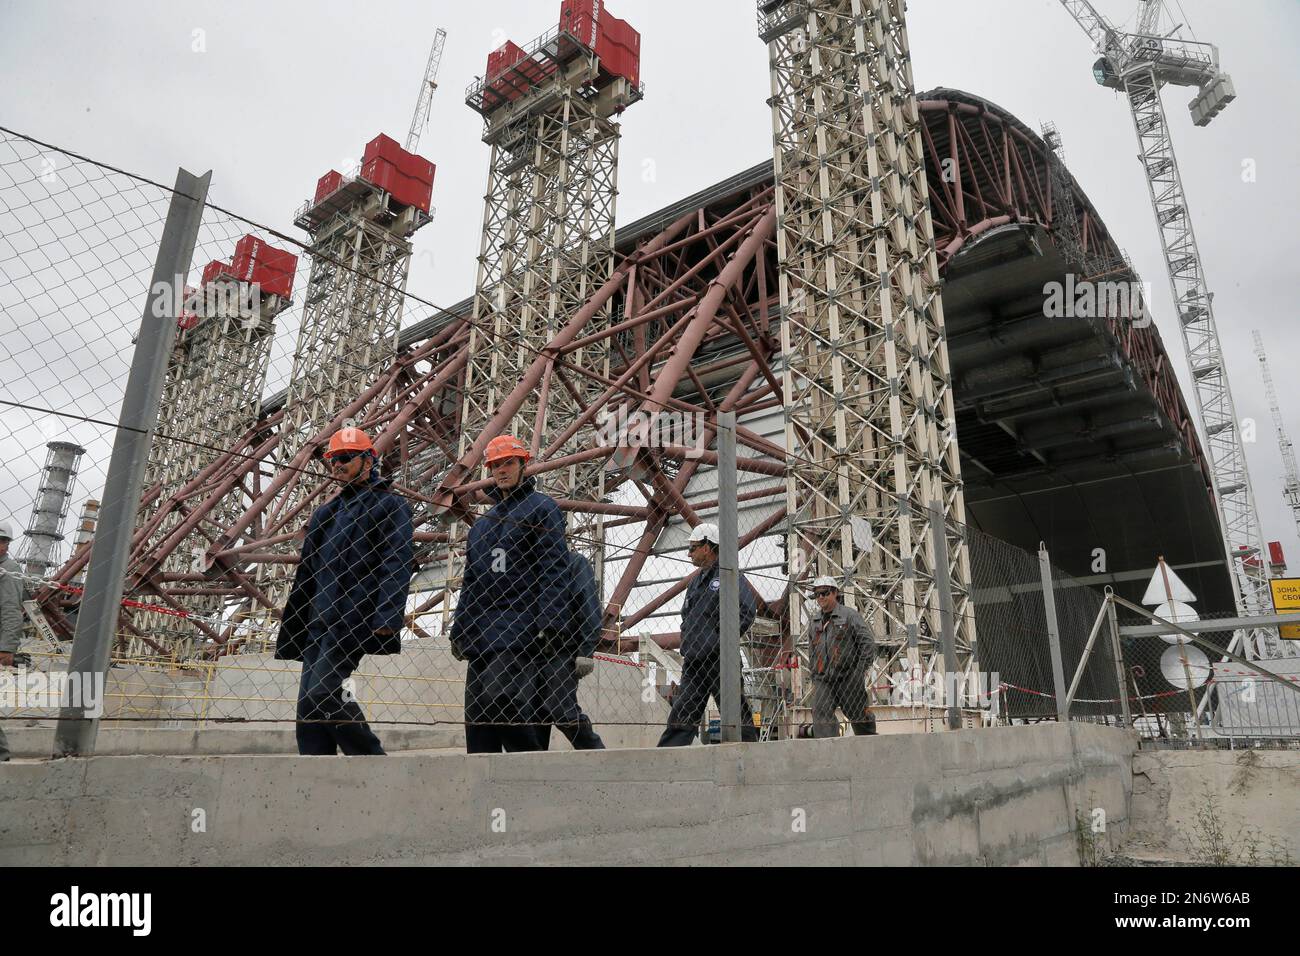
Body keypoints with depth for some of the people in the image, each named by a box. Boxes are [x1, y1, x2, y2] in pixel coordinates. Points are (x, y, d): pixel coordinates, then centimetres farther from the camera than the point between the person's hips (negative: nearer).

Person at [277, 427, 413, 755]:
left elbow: (396, 566, -10)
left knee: (321, 691, -19)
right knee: (310, 702, 2)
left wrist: (387, 618, -23)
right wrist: (289, 633, 21)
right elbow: (305, 575, 26)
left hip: (354, 618, -8)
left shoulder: (390, 505, 2)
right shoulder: (323, 514, 25)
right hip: (319, 620, 8)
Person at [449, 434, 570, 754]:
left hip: (518, 626, -8)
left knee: (502, 696, -20)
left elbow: (554, 569, -8)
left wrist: (549, 624, -18)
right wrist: (458, 630, 18)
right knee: (477, 712, 4)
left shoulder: (541, 508, 3)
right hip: (480, 630, 8)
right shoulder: (481, 524, 26)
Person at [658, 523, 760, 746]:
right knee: (680, 718, 4)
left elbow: (746, 612, -14)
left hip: (720, 660, -7)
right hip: (693, 662, 8)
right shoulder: (696, 581, 21)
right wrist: (686, 648, 14)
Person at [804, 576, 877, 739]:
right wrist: (813, 675, 14)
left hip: (848, 675, -4)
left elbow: (868, 643, -4)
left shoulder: (849, 615, 0)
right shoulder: (814, 621, 16)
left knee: (858, 715, 8)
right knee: (820, 714, -15)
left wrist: (860, 670, -10)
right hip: (823, 679, 4)